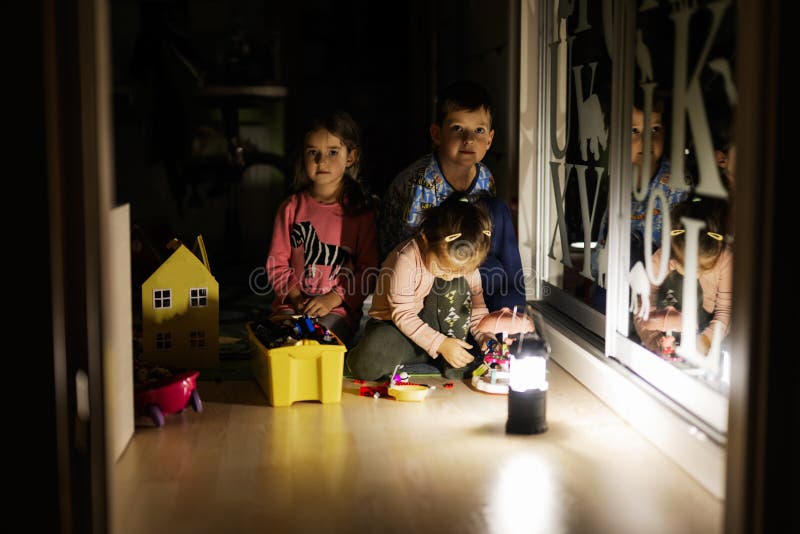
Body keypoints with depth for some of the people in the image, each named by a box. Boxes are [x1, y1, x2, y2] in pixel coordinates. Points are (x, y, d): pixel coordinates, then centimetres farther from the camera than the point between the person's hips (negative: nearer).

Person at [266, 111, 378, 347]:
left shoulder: (361, 211, 1)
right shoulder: (291, 208, 8)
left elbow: (369, 269, -2)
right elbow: (277, 263, 8)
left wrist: (332, 299, -14)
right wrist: (296, 297, -9)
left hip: (339, 308, -2)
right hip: (292, 304, 2)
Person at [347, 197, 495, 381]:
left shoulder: (466, 264, -11)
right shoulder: (406, 260, -26)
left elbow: (477, 308, -2)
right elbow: (402, 314, -24)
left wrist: (486, 337, -20)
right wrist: (440, 344, -31)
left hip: (435, 324, 5)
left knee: (456, 287, -24)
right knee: (366, 366, -36)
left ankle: (455, 364, -15)